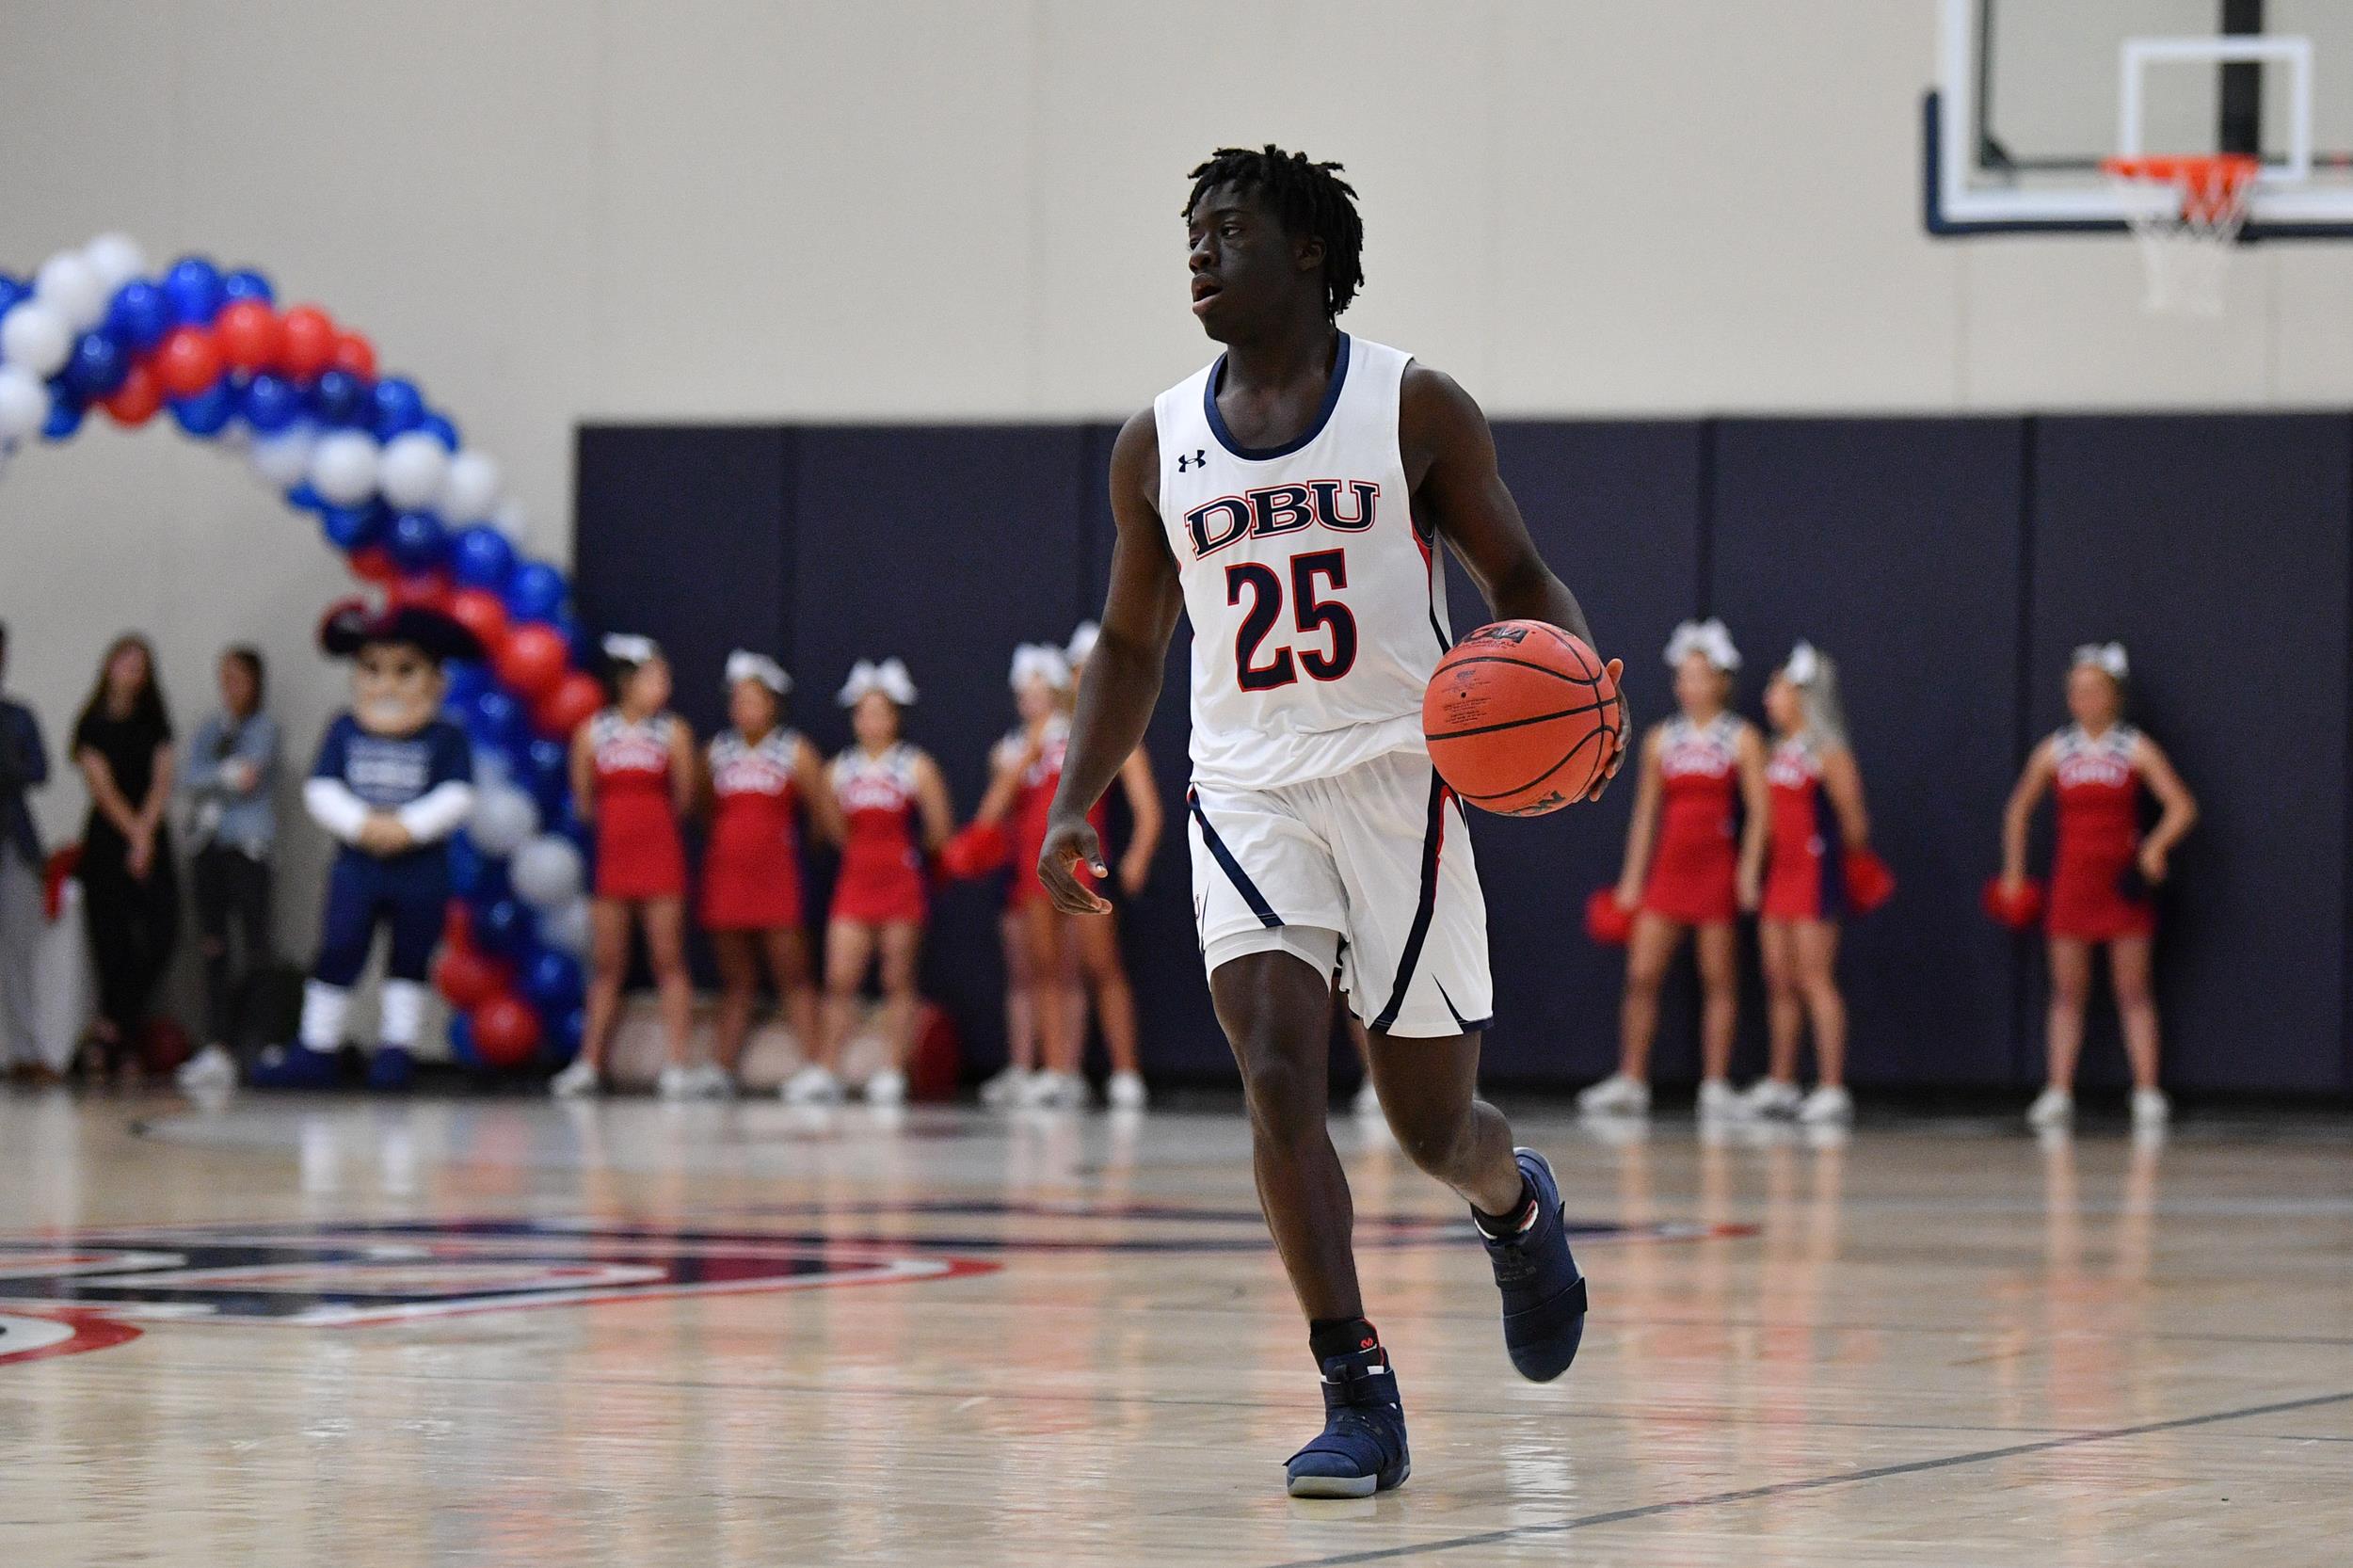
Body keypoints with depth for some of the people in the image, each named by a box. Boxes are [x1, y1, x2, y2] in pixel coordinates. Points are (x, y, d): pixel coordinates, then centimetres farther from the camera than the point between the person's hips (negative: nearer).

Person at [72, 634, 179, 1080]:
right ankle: (119, 1046, 0)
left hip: (150, 839, 3)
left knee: (161, 935, -11)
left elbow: (162, 782, 3)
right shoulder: (93, 725, 0)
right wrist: (133, 834, -12)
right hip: (107, 840, -3)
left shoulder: (154, 725, 11)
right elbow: (103, 787, -7)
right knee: (113, 942, -5)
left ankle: (115, 1023, 6)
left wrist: (145, 834, -11)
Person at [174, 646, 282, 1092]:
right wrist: (229, 776, -7)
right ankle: (217, 1048, 1)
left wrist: (210, 782, -4)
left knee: (252, 947, -12)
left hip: (248, 847, -5)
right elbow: (188, 782, 6)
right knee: (214, 948, 2)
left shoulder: (264, 728, 4)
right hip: (209, 848, 5)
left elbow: (253, 774, -10)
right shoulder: (209, 730, 18)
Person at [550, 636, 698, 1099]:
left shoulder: (673, 732, -1)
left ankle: (677, 1067, -3)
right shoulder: (593, 732, 2)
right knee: (606, 966, 6)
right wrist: (615, 827, 12)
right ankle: (589, 1064, 11)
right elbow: (583, 799, 8)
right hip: (611, 855, 2)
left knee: (669, 963, -2)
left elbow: (683, 799, 2)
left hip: (661, 856, -2)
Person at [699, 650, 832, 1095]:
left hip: (775, 871, -3)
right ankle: (722, 1069, 5)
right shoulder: (717, 750, 12)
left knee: (792, 975, -5)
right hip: (724, 871, 3)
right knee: (735, 979, 6)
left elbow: (825, 809, 2)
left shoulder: (795, 751, 3)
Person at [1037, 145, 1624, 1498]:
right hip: (1248, 790, 2)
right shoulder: (1159, 447, 8)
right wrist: (1075, 807, 6)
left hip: (1399, 777, -2)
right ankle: (1361, 1398, -16)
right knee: (1277, 1074, -18)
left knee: (1435, 1122, 5)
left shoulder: (1415, 410, -2)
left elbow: (1523, 582, 3)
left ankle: (1521, 1206, 43)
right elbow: (1132, 645, 18)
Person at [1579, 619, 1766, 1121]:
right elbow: (1646, 813, 12)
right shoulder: (1661, 739, 11)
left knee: (1718, 979, -1)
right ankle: (1630, 1083, 0)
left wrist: (1749, 870, -15)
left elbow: (1759, 811, -4)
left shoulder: (1741, 739, 1)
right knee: (1641, 975, -3)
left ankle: (1716, 1085, 2)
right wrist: (1632, 877, 8)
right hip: (1667, 867, 4)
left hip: (1718, 868, -4)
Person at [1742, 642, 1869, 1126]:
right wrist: (1758, 870, 12)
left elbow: (1853, 822, -10)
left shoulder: (1826, 752, -10)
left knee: (1814, 979, -8)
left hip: (1813, 871, -8)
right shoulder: (1777, 751, 13)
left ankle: (1832, 1089, -8)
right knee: (1779, 981, 9)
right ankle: (1779, 1082, 16)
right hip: (1776, 871, 8)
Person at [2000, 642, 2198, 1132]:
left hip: (2122, 879, -2)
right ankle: (2059, 1092, 1)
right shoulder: (2055, 751, 7)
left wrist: (2156, 846, -21)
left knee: (2133, 991, -1)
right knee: (2068, 990, 1)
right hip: (2071, 879, 2)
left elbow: (2182, 806, -5)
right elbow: (2019, 810, 19)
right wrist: (2013, 872, 15)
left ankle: (2147, 1092, -1)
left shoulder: (2136, 750, -1)